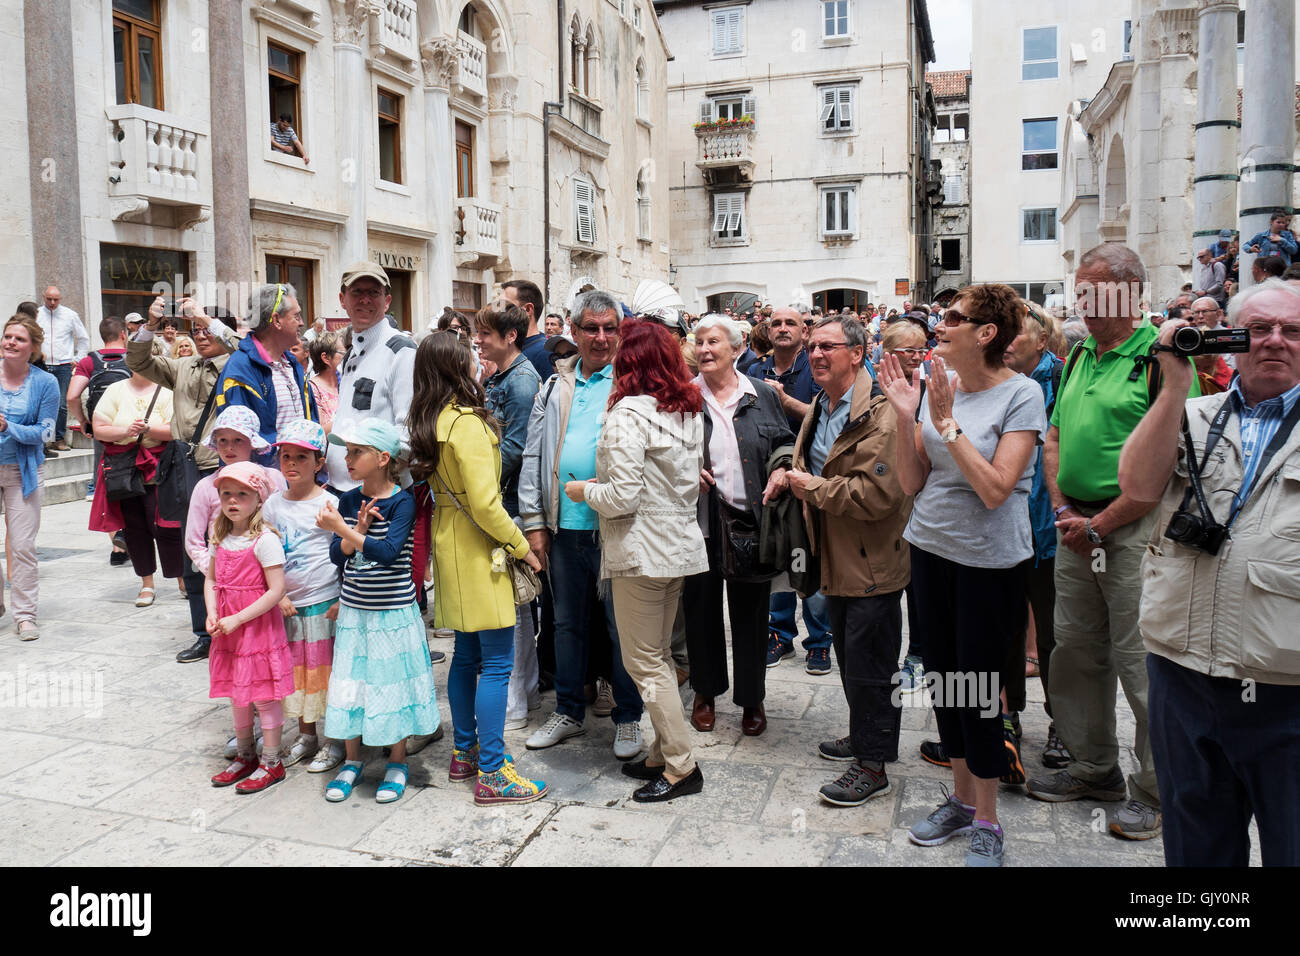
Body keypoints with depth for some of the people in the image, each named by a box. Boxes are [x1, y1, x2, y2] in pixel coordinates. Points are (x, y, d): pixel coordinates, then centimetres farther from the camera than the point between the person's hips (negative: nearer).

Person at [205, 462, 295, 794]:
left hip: (259, 626, -7)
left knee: (264, 694, 2)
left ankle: (271, 763, 15)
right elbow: (211, 580, 12)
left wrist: (238, 619, -20)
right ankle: (245, 756, 34)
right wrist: (212, 615, -5)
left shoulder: (265, 539, -17)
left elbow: (276, 590, -20)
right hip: (228, 629, 7)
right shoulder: (221, 538, 6)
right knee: (237, 694, 18)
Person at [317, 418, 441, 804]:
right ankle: (352, 761, 28)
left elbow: (388, 552, -25)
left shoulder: (402, 501, -12)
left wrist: (343, 529, -27)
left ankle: (397, 762, 23)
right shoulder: (348, 500, 3)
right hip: (353, 611, 5)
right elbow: (337, 556, 0)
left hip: (394, 612, -5)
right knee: (349, 684, 10)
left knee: (393, 683, 6)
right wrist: (358, 529, -17)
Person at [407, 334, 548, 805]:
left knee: (467, 653, 17)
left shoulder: (429, 420, 8)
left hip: (450, 542, 9)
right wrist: (521, 546, -12)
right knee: (497, 660, -4)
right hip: (478, 545, -9)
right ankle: (492, 773, 0)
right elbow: (484, 503, -22)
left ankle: (464, 752, 27)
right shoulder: (468, 422, -19)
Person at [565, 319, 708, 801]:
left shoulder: (628, 413, -17)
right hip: (680, 545, 9)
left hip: (641, 551, -8)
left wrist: (585, 490, -2)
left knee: (644, 661, 3)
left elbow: (623, 497, -22)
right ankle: (664, 753, 27)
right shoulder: (689, 411, 8)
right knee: (659, 655, 18)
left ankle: (681, 766, 9)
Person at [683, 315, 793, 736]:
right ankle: (705, 692, 27)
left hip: (752, 521, 0)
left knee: (751, 610, 7)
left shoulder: (761, 395, 7)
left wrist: (780, 468, -6)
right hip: (700, 521, 0)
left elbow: (784, 441, 13)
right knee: (702, 606, 9)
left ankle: (752, 699, 22)